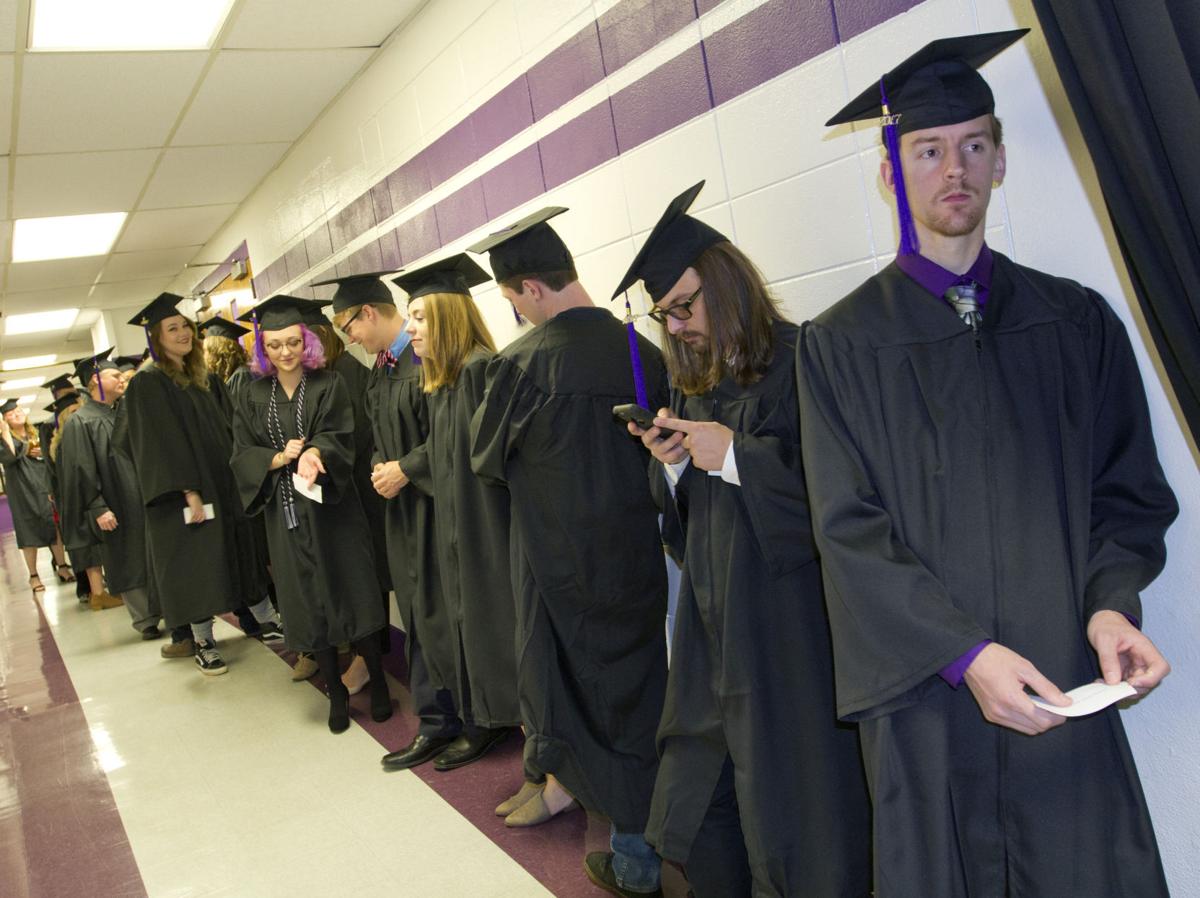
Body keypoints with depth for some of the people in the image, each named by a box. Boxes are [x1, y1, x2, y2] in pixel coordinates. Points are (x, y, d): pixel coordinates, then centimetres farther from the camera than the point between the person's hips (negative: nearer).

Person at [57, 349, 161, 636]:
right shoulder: (79, 422, -7)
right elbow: (82, 470, -13)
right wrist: (98, 509, -19)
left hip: (143, 502, 6)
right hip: (117, 510, -6)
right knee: (128, 564, 1)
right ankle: (146, 620, 9)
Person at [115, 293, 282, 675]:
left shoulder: (196, 376, 13)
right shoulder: (148, 383, -10)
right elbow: (160, 444, -16)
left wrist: (234, 479, 12)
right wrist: (188, 492, -22)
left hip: (222, 484, 7)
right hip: (185, 494, -7)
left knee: (243, 553, 11)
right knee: (196, 563, -1)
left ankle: (267, 619, 21)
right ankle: (203, 641, 12)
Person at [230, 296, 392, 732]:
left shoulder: (329, 385, 0)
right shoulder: (252, 396, 7)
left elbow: (339, 437, -12)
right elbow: (242, 456, 2)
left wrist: (314, 453, -34)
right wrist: (280, 458, -17)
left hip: (332, 508, -2)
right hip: (285, 512, 2)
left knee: (352, 593, 0)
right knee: (308, 602, 6)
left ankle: (377, 683, 15)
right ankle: (336, 692, 18)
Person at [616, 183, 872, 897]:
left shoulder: (802, 359, -11)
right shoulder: (697, 385, 13)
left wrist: (734, 454, -18)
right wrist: (671, 463, -5)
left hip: (790, 623, -7)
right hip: (714, 624, 7)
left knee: (788, 821, 4)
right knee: (702, 819, 13)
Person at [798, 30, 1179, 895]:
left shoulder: (1077, 322, 6)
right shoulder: (843, 343, -1)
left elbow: (1129, 490, 7)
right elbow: (850, 531, -7)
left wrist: (1111, 602, -12)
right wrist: (965, 653, -16)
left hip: (1066, 686, 2)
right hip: (929, 694, -1)